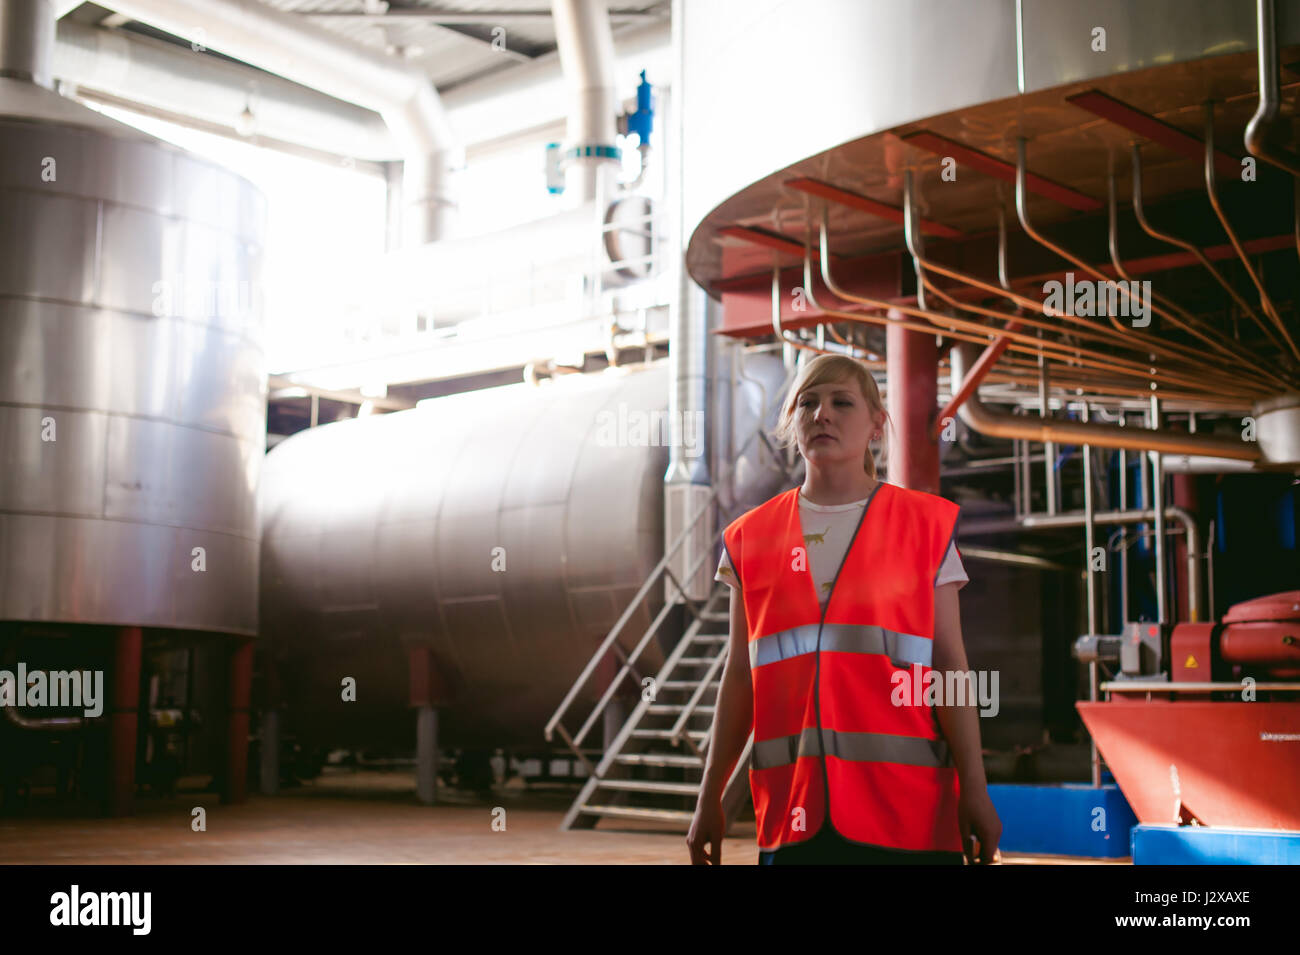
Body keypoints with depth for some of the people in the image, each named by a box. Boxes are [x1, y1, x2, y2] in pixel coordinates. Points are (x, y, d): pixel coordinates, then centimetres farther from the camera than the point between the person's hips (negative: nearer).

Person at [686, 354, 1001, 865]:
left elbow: (949, 663, 1)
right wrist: (710, 797, 11)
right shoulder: (753, 538, 10)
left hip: (906, 807, -2)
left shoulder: (924, 525, 5)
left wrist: (974, 789, -4)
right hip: (791, 808, 2)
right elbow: (740, 674, 12)